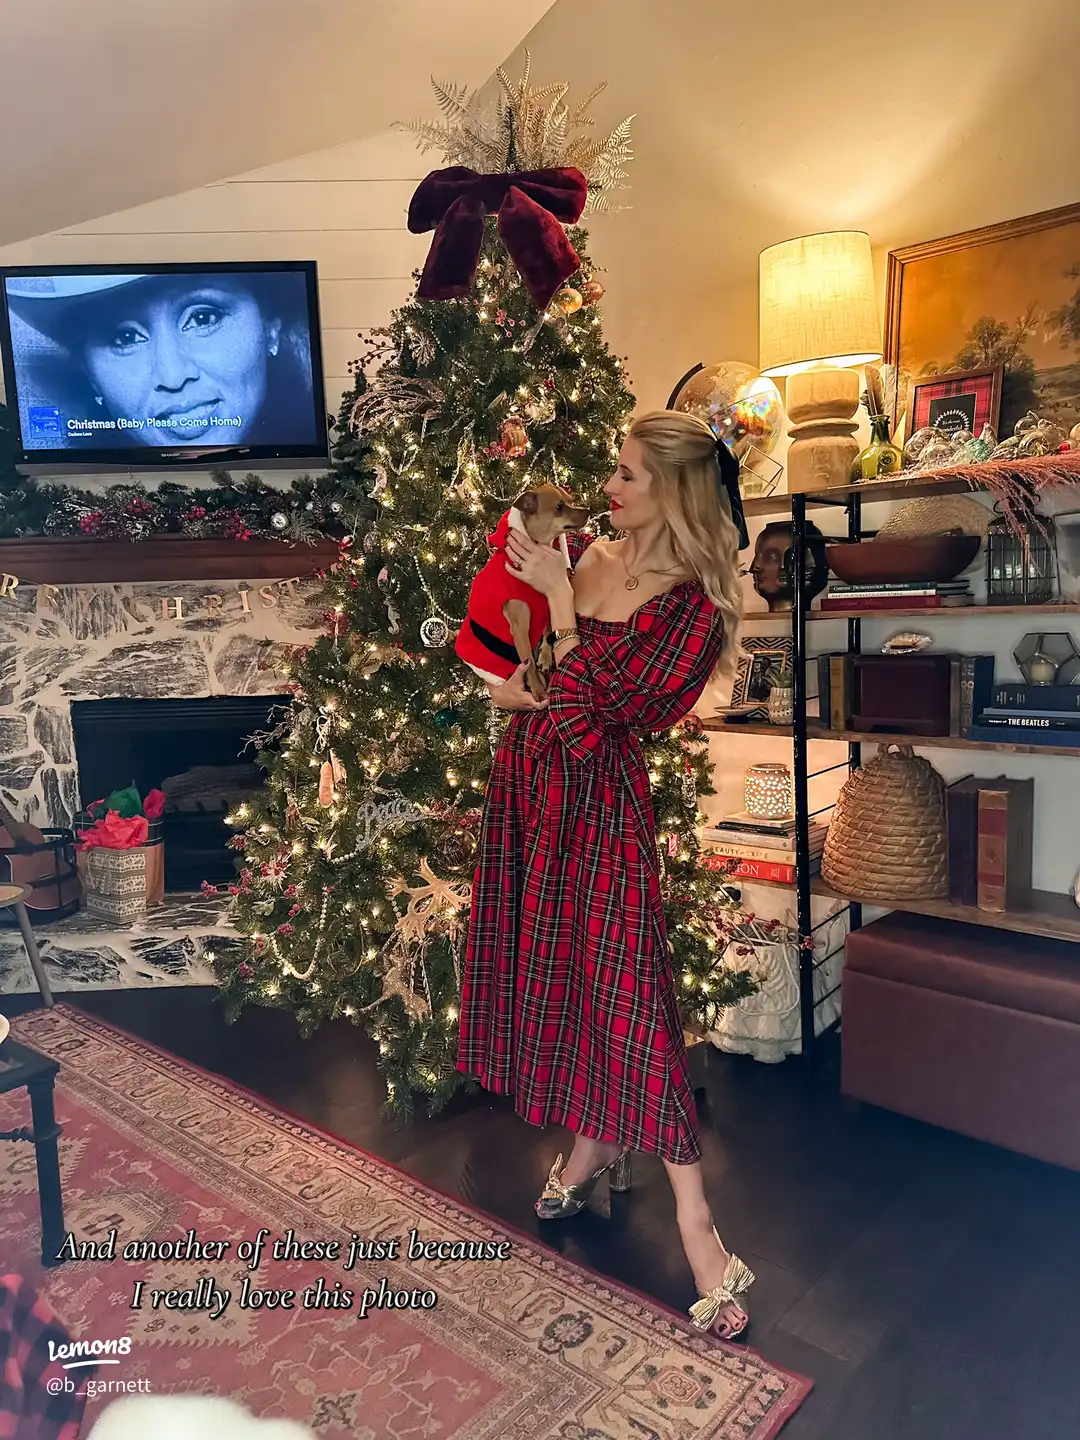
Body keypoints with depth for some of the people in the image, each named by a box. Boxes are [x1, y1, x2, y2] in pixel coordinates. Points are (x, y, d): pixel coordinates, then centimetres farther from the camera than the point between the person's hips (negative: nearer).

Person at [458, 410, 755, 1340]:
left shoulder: (693, 606, -13)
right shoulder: (582, 554, 6)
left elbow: (603, 713, -19)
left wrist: (562, 608, -14)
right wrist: (529, 692, -5)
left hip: (600, 797, -7)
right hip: (529, 779, 7)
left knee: (625, 986, -6)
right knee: (550, 963, 15)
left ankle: (696, 1227, 8)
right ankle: (594, 1145, 37)